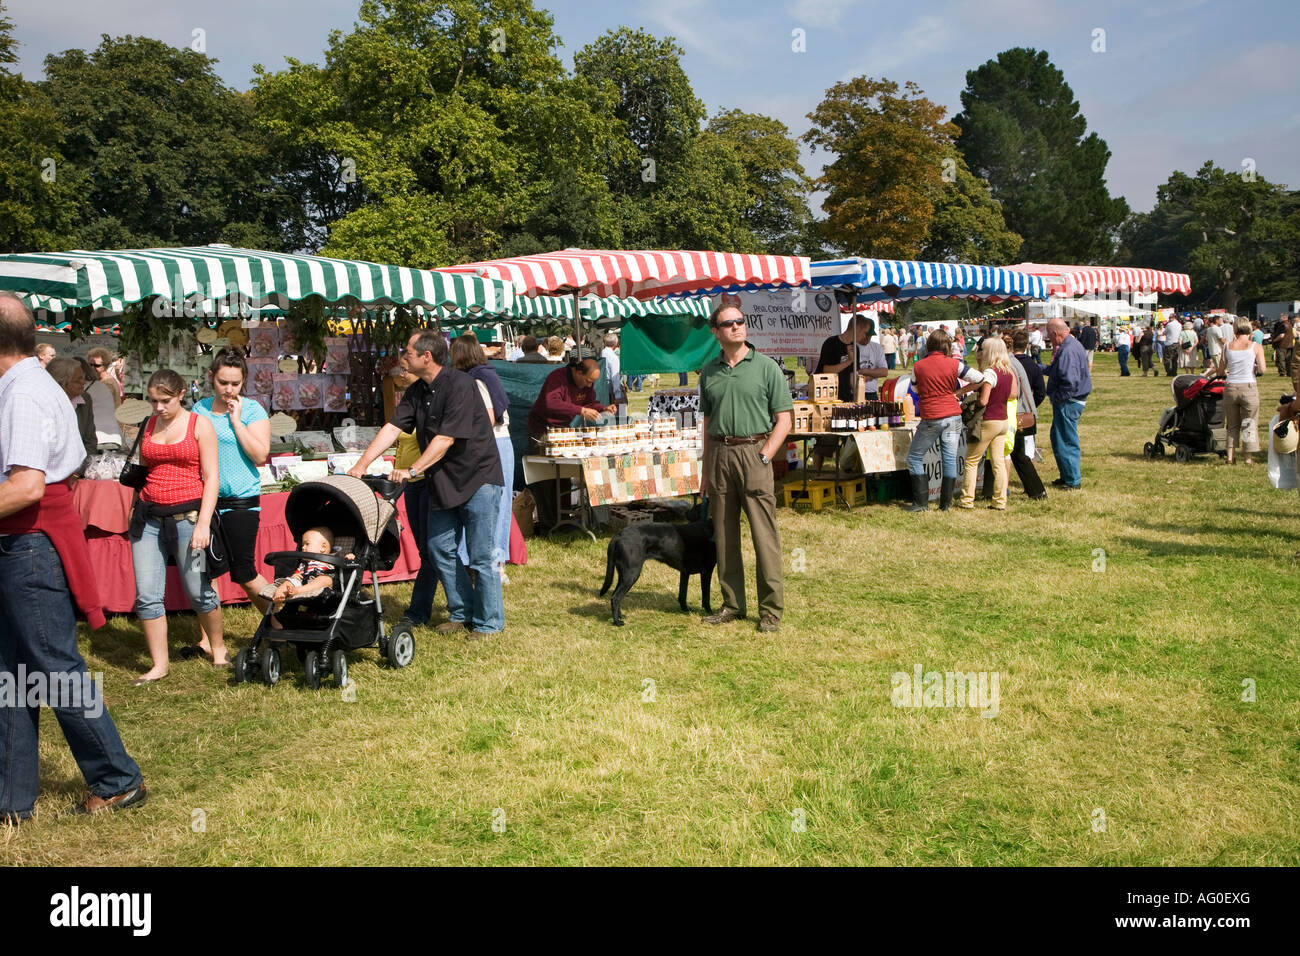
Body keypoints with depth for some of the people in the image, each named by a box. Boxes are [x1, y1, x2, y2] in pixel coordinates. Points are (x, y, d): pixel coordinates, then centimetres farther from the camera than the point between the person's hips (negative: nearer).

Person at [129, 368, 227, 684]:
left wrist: (203, 523, -12)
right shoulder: (149, 425, 12)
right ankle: (159, 665, 10)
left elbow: (211, 477, -5)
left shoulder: (199, 424, -1)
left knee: (198, 591, 2)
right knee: (147, 595, -1)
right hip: (148, 517, 4)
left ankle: (218, 648, 25)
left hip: (187, 515, -4)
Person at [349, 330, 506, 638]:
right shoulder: (416, 392, 7)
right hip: (443, 482, 8)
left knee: (480, 556, -4)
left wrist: (412, 471, -24)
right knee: (440, 548, 10)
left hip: (478, 478, -8)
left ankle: (489, 622, 9)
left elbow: (446, 439, -23)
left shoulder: (459, 385, -19)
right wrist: (361, 464, -8)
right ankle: (462, 613, 24)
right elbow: (392, 428, 1)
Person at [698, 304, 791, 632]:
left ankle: (771, 610, 2)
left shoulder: (766, 367, 0)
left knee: (764, 535, -5)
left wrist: (764, 457, -11)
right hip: (719, 454, 4)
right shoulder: (709, 372, 12)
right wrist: (706, 469, 13)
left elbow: (784, 419, -1)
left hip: (754, 452, -4)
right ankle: (732, 604, 18)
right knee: (724, 535, 8)